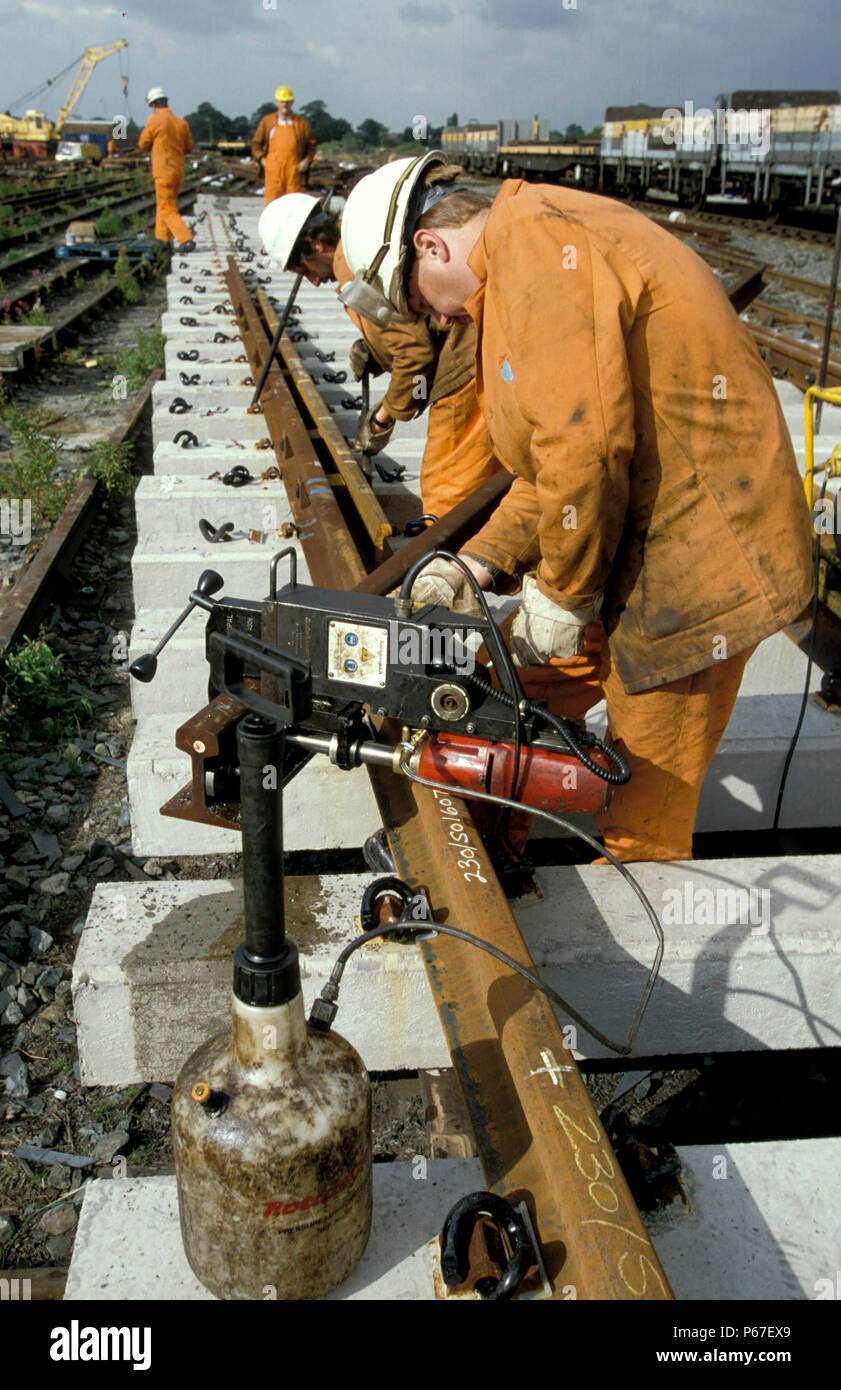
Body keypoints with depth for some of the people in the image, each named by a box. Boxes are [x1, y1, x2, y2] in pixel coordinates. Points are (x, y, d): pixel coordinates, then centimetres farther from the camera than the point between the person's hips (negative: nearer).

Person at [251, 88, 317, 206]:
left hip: (294, 169, 0)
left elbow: (311, 145, 16)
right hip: (273, 169, 0)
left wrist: (307, 160, 1)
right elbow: (256, 143, 15)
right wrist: (262, 159, 1)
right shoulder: (267, 121, 11)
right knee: (272, 202, -5)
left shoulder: (301, 123, 11)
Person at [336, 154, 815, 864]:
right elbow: (554, 464, 15)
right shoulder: (512, 279, 17)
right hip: (631, 544, 11)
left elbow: (583, 440, -26)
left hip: (697, 561, -11)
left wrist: (564, 594, -14)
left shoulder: (536, 234, -16)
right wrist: (475, 566, 5)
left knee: (643, 819, 2)